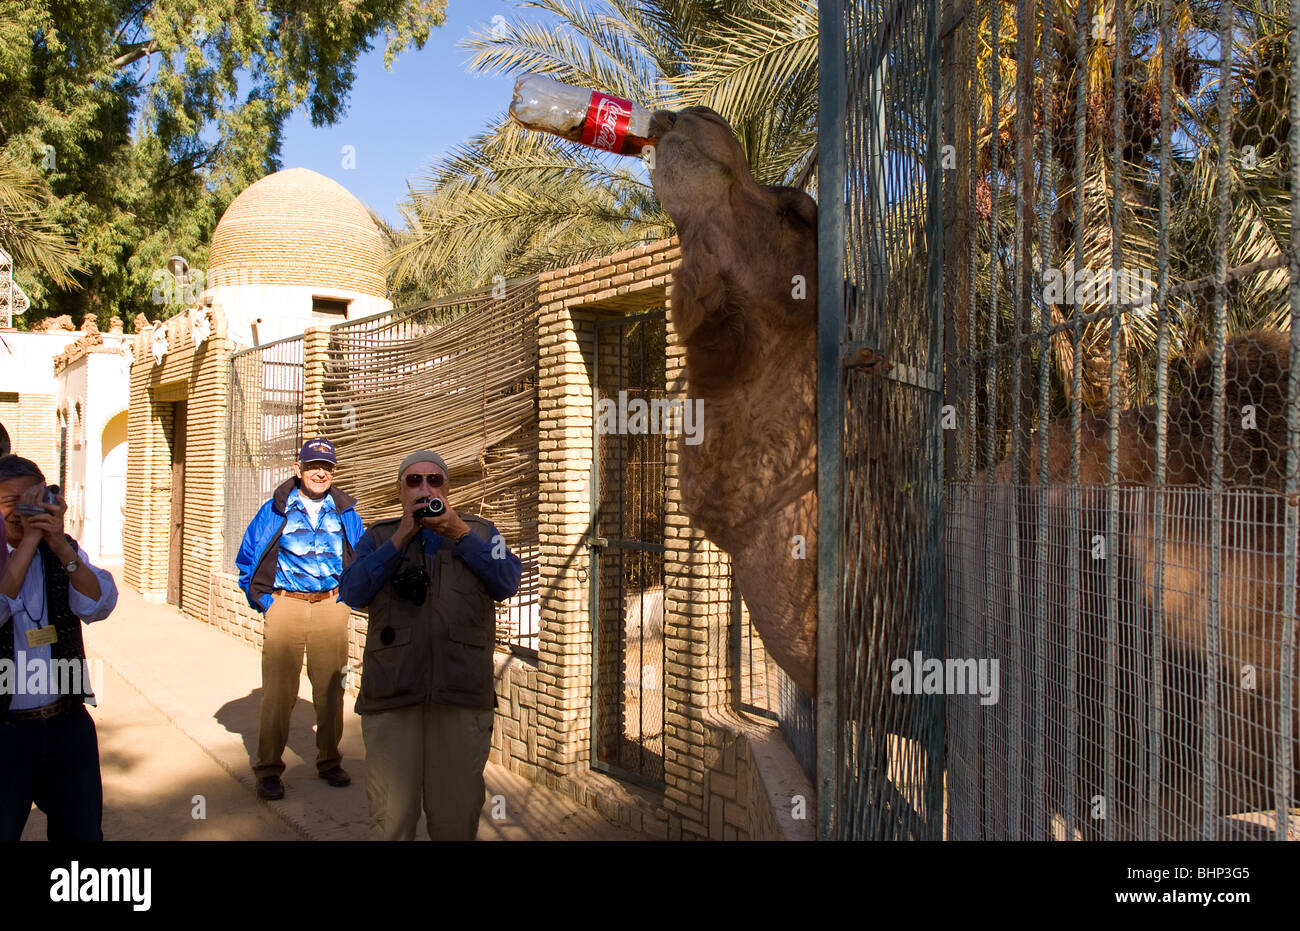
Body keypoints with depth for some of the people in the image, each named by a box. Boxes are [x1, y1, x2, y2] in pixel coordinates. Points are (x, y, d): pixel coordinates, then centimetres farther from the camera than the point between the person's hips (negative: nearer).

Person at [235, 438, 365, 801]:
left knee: (331, 689, 7)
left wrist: (346, 598, 9)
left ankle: (329, 763, 22)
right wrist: (264, 603, 4)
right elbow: (247, 560, 9)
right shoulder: (276, 511, 2)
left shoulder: (345, 513, 8)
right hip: (285, 607, -2)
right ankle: (268, 769, 11)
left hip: (330, 609, 2)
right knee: (278, 691, -1)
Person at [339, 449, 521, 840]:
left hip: (462, 694, 0)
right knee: (391, 817, 4)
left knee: (457, 816, 6)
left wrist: (460, 534, -7)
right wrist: (401, 537, -7)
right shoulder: (379, 537, 15)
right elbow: (353, 592, -2)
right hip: (391, 693, 0)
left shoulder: (478, 531, 15)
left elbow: (507, 584, -1)